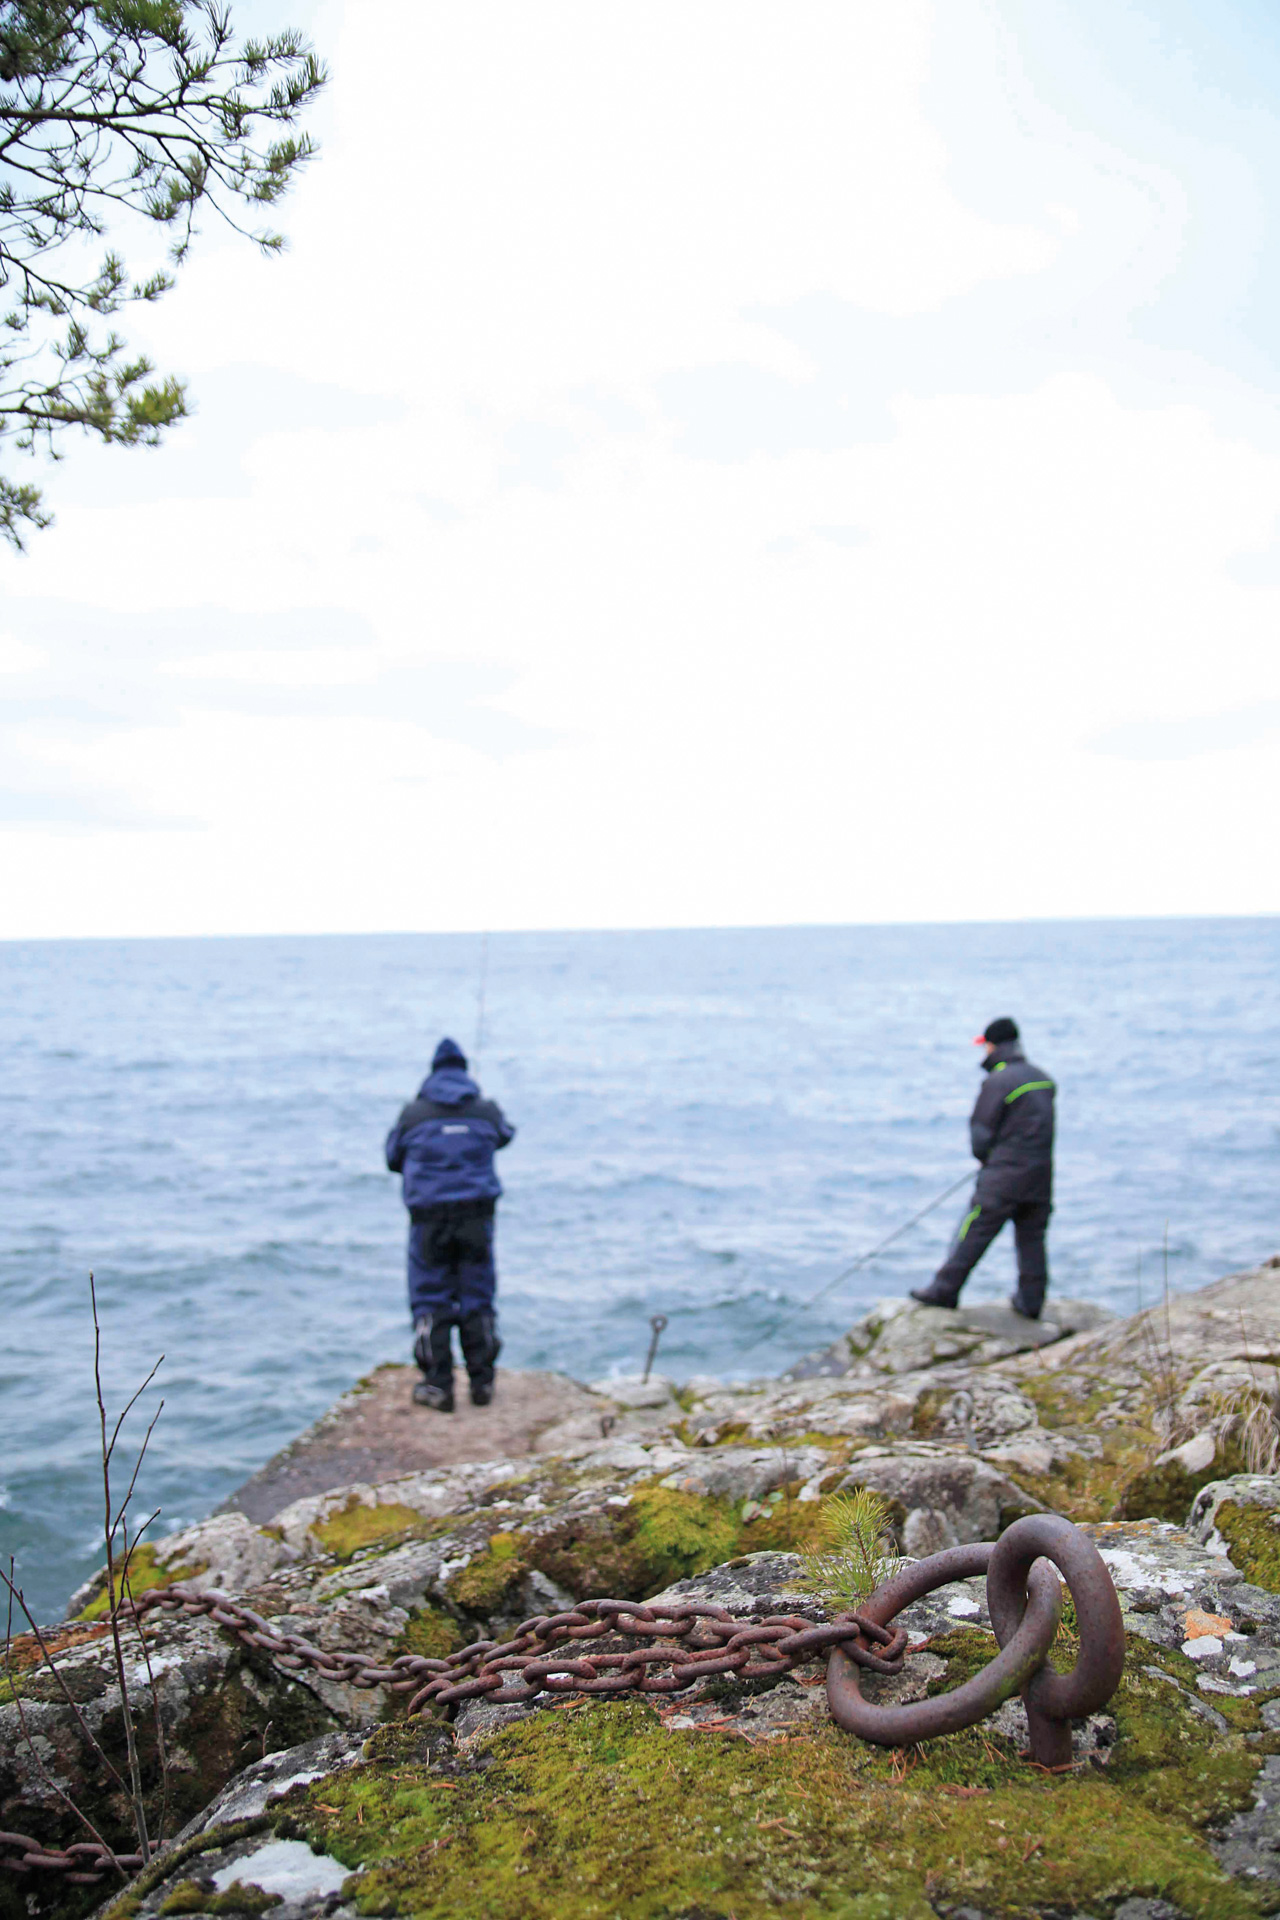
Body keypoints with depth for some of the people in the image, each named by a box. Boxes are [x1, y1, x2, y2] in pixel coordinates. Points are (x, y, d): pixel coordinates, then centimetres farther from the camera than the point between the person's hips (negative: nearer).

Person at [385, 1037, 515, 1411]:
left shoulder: (413, 1113, -1)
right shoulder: (487, 1111, 4)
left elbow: (393, 1158, 10)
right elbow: (505, 1135, 24)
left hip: (429, 1215, -2)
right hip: (477, 1214, 2)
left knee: (430, 1300, 5)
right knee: (477, 1298, 11)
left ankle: (438, 1385, 4)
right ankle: (482, 1382, 14)